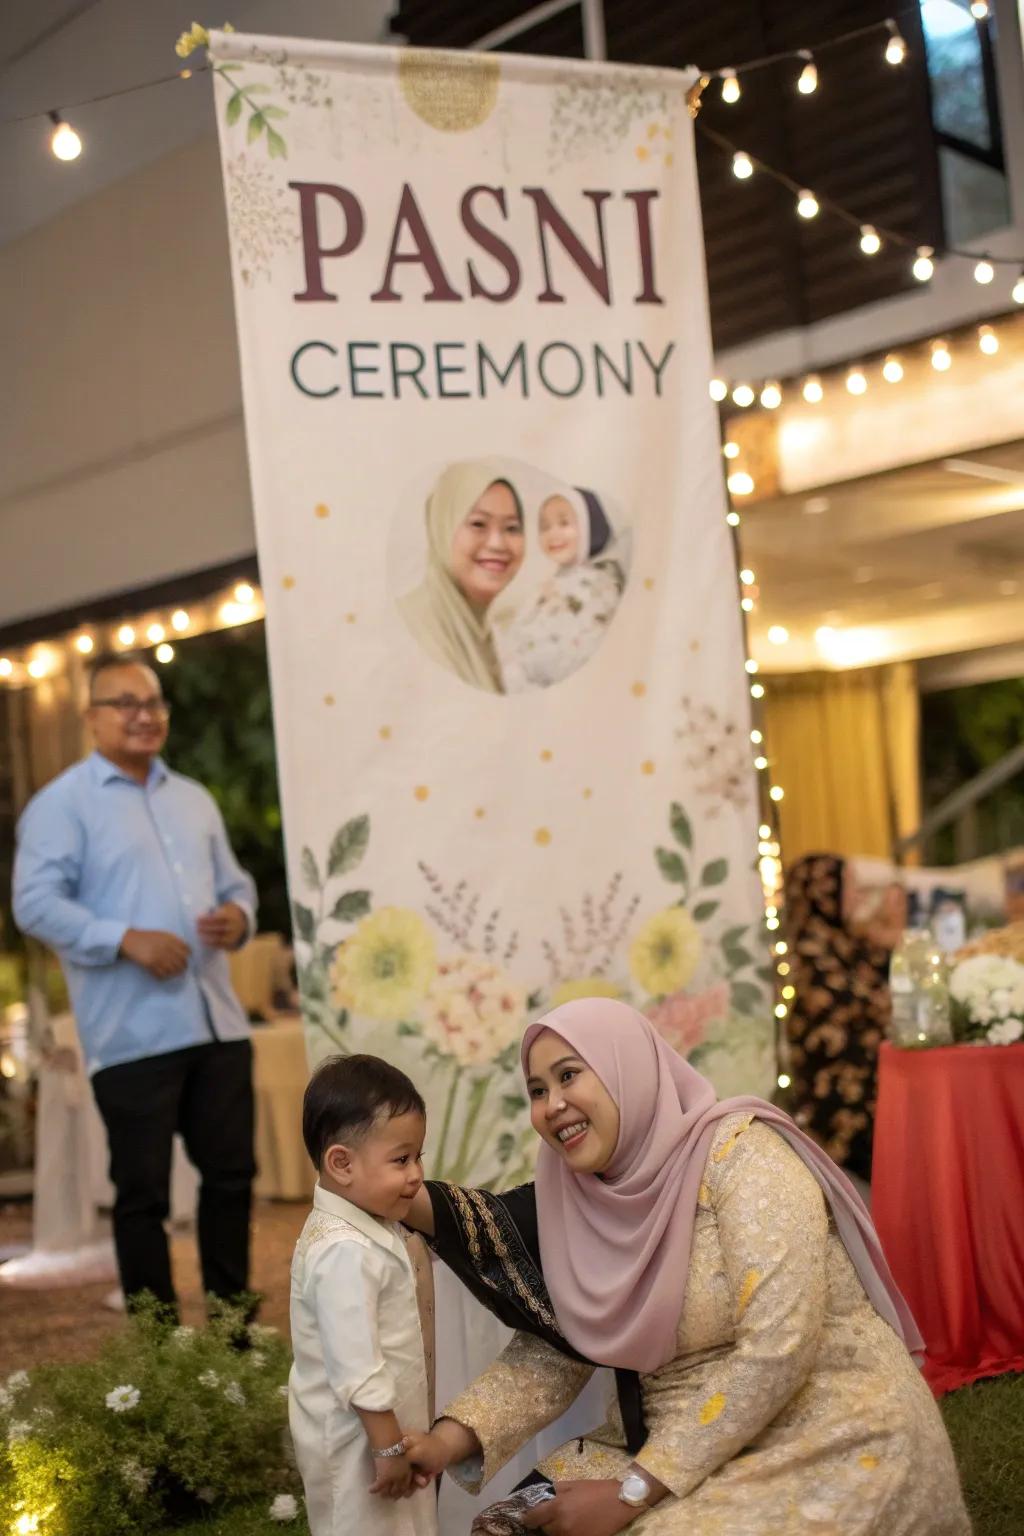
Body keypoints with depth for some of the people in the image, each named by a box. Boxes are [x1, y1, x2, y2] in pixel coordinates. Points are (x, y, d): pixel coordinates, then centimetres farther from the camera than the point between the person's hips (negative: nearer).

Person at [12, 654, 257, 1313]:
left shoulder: (193, 799, 18)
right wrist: (127, 939, -20)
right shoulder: (62, 804, -2)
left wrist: (237, 915, 0)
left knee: (232, 1175, 10)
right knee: (144, 1193, 1)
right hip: (132, 1035, -6)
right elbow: (37, 903, -11)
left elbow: (233, 882, 23)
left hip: (218, 1025, 6)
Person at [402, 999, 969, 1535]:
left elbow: (778, 1348, -25)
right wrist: (448, 1439, -15)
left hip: (829, 1446, -6)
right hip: (679, 1445, 6)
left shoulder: (739, 1153, -18)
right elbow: (549, 1351, 3)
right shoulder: (586, 1198, 2)